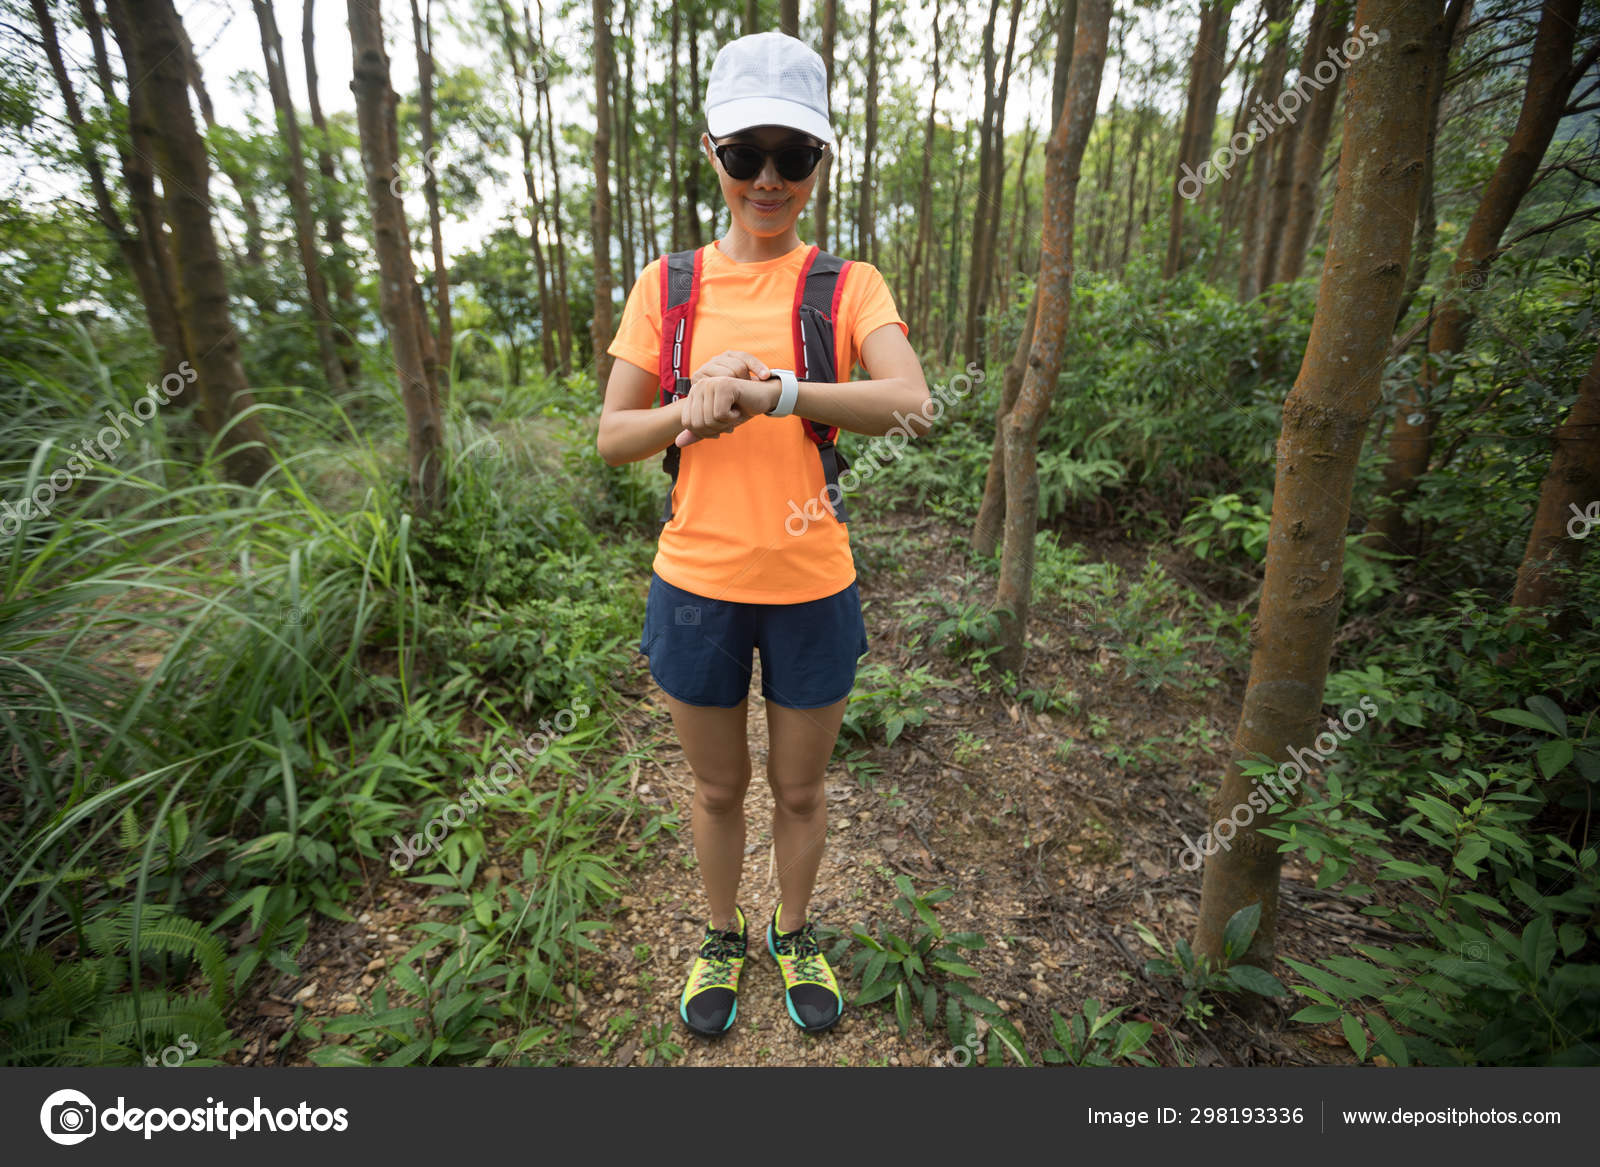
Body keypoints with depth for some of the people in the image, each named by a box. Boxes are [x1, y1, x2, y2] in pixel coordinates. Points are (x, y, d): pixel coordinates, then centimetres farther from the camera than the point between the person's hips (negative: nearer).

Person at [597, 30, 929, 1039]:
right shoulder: (668, 285, 2)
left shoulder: (848, 287, -2)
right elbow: (613, 437, -1)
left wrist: (769, 389, -32)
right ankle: (723, 938, 48)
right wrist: (693, 413, -20)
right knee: (719, 787, 19)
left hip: (812, 589, -1)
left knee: (800, 789, 18)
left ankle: (795, 934, 48)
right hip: (695, 585, 1)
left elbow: (910, 401, -20)